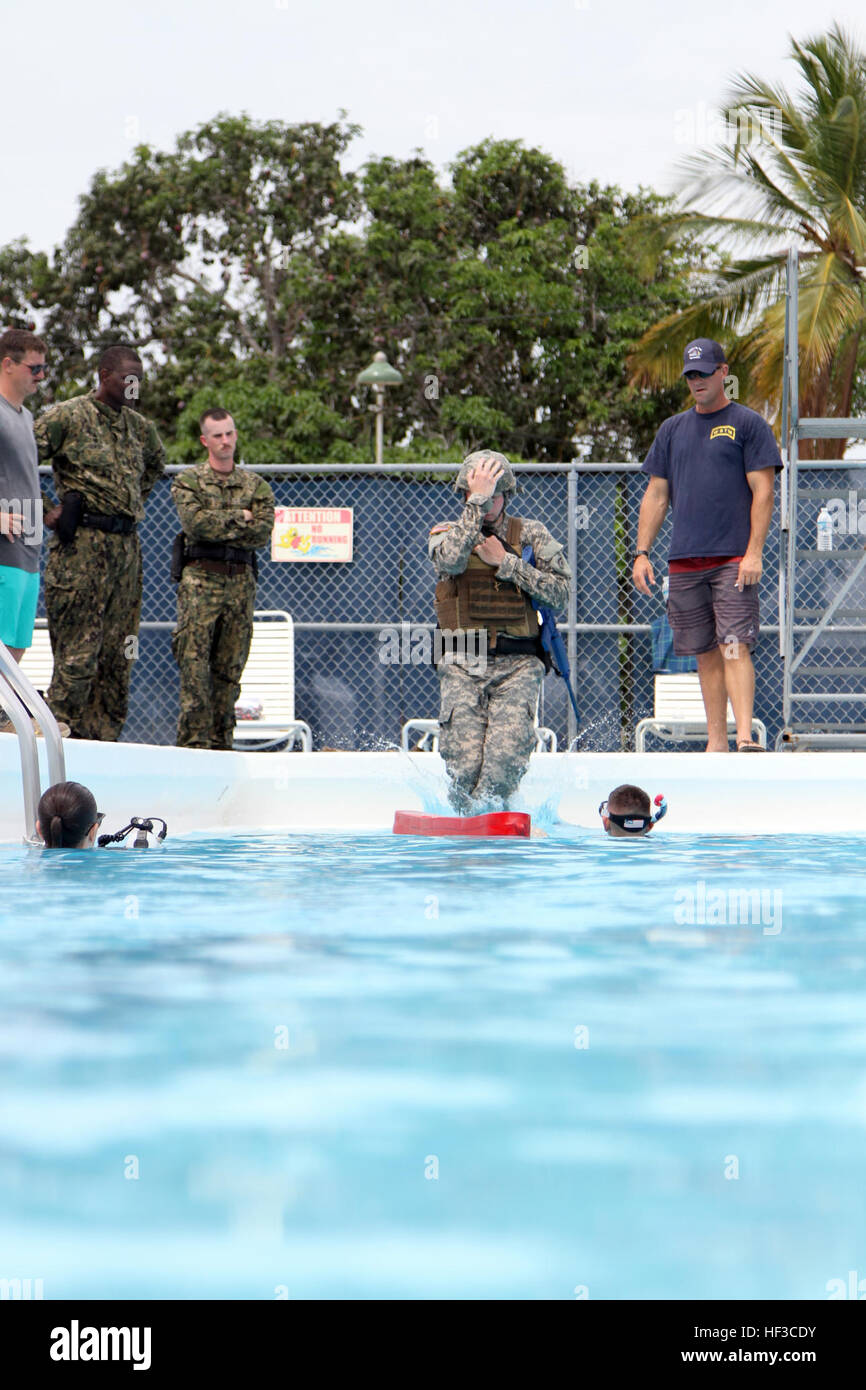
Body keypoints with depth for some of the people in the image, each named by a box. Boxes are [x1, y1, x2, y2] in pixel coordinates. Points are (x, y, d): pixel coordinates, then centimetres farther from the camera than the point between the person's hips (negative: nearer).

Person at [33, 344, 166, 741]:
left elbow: (155, 463, 38)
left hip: (126, 548, 7)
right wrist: (53, 509, -9)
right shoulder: (68, 417, -5)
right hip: (81, 547, -7)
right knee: (77, 654, -9)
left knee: (118, 656, 5)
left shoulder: (138, 426, 16)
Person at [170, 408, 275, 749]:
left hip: (241, 580, 3)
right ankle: (194, 738, -13)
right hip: (200, 579, -3)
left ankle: (221, 740, 7)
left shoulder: (256, 486, 14)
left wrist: (217, 527, -6)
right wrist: (239, 518, -5)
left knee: (230, 665, 3)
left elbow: (262, 533, -1)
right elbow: (195, 522, -11)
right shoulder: (188, 482, 7)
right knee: (194, 661, -11)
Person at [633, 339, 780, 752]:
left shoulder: (747, 424, 3)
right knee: (706, 653, 6)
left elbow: (762, 492, -4)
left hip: (734, 560, -5)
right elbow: (656, 495, 18)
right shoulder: (673, 430, 17)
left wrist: (754, 552, -13)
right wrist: (642, 553, 8)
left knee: (734, 647, -16)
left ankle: (745, 737, -23)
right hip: (684, 561, 5)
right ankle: (716, 744, 9)